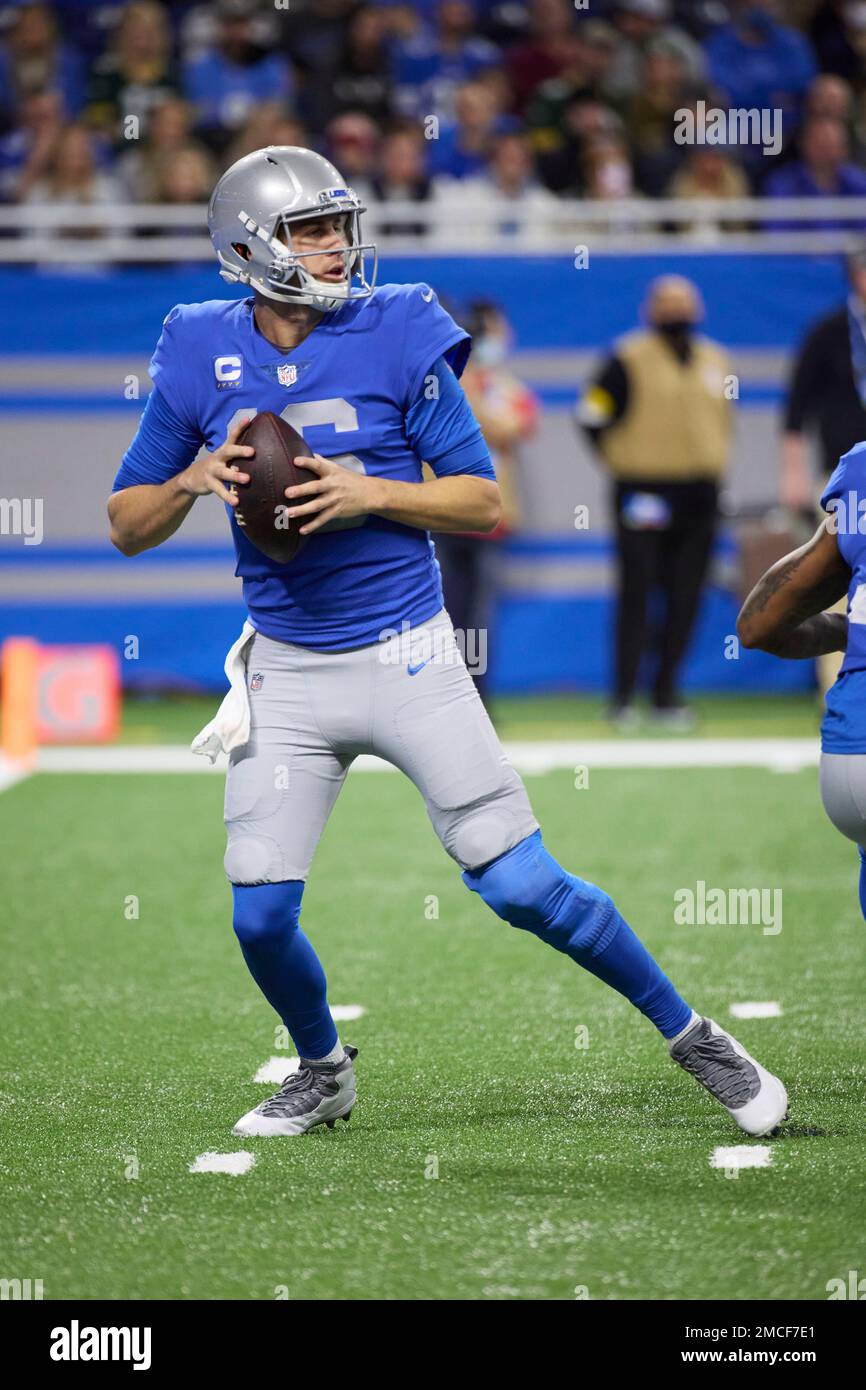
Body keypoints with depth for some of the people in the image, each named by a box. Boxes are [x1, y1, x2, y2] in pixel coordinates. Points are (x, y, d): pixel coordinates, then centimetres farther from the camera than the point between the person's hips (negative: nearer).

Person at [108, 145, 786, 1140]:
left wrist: (371, 495, -20)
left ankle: (693, 1039, 12)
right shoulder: (200, 359, -1)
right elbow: (127, 526, 6)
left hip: (406, 656, -2)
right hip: (287, 674, 3)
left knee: (521, 886, -5)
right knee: (260, 916, -2)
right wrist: (192, 482, -14)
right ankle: (322, 1072, 28)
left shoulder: (399, 337, -8)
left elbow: (487, 505, -5)